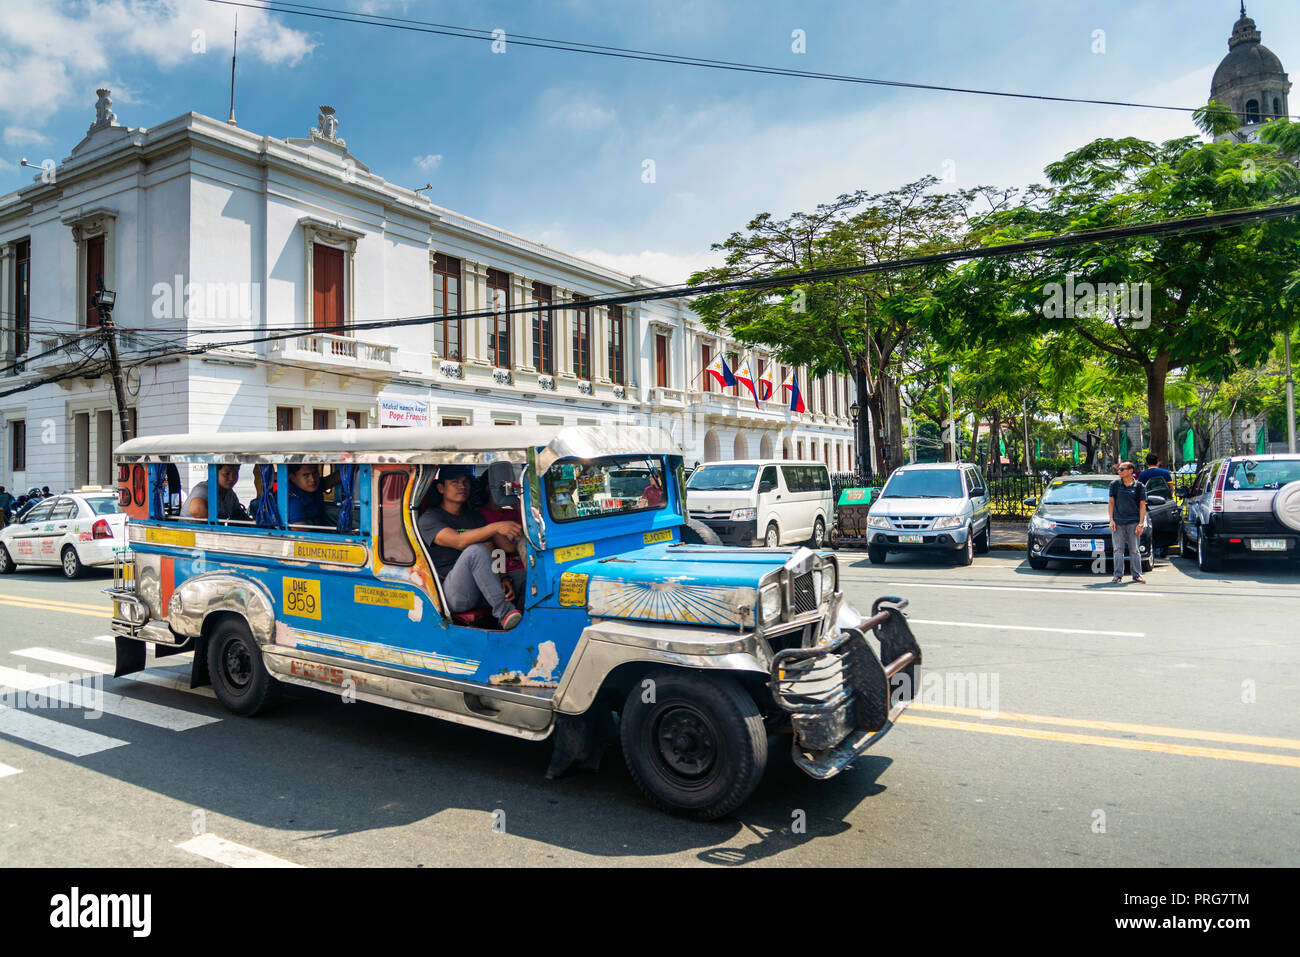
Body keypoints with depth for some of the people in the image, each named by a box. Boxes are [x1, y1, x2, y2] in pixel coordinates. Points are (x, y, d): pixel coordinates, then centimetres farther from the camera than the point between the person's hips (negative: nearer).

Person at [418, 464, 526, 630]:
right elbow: (458, 541, -20)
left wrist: (502, 578, -8)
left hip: (480, 591, 6)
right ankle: (502, 610, -33)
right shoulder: (428, 519, -1)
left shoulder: (475, 516, 20)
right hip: (452, 594, -6)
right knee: (475, 550, -34)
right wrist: (496, 527, -34)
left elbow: (491, 554, 13)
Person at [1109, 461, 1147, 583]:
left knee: (1134, 550, 2)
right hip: (1118, 522, 1)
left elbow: (1142, 506, 3)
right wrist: (1111, 520, 1)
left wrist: (1140, 524, -4)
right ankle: (1118, 575, 5)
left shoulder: (1139, 486, 3)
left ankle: (1137, 574, 10)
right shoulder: (1115, 484, 8)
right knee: (1118, 549, 1)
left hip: (1133, 522, -1)